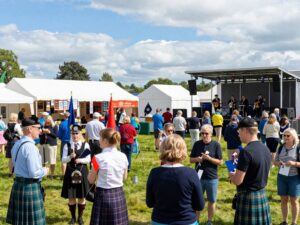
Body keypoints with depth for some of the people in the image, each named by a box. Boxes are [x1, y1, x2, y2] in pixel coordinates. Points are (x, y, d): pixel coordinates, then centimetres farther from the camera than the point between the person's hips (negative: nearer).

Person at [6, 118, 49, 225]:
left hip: (18, 184, 9)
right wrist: (44, 171, -4)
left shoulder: (17, 144, 8)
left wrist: (40, 169, 16)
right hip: (30, 187, -9)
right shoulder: (30, 147, -20)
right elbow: (33, 173, -23)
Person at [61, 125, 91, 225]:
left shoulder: (85, 145, -1)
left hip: (82, 172, -1)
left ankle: (80, 217, 22)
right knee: (71, 197, 6)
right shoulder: (67, 145, 2)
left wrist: (80, 160, -23)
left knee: (82, 196, 7)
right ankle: (73, 217, 22)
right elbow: (63, 159, -3)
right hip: (70, 172, 1)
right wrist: (70, 157, -22)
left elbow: (88, 159, -6)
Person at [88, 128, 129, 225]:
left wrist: (92, 169, 10)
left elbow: (91, 180, -4)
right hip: (119, 194, 4)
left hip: (103, 195, -4)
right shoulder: (123, 157, -2)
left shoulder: (99, 158, -14)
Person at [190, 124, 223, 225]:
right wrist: (197, 159, -13)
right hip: (198, 177, 2)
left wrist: (208, 158, -19)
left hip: (212, 178, -2)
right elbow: (191, 159, 8)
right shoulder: (197, 144, 1)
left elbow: (220, 162, -7)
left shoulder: (216, 145, -6)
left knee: (212, 201, 10)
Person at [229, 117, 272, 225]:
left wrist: (231, 175, 2)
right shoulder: (265, 149, 6)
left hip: (248, 197, -8)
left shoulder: (246, 152, -20)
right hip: (262, 195, 8)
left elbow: (237, 181, -19)